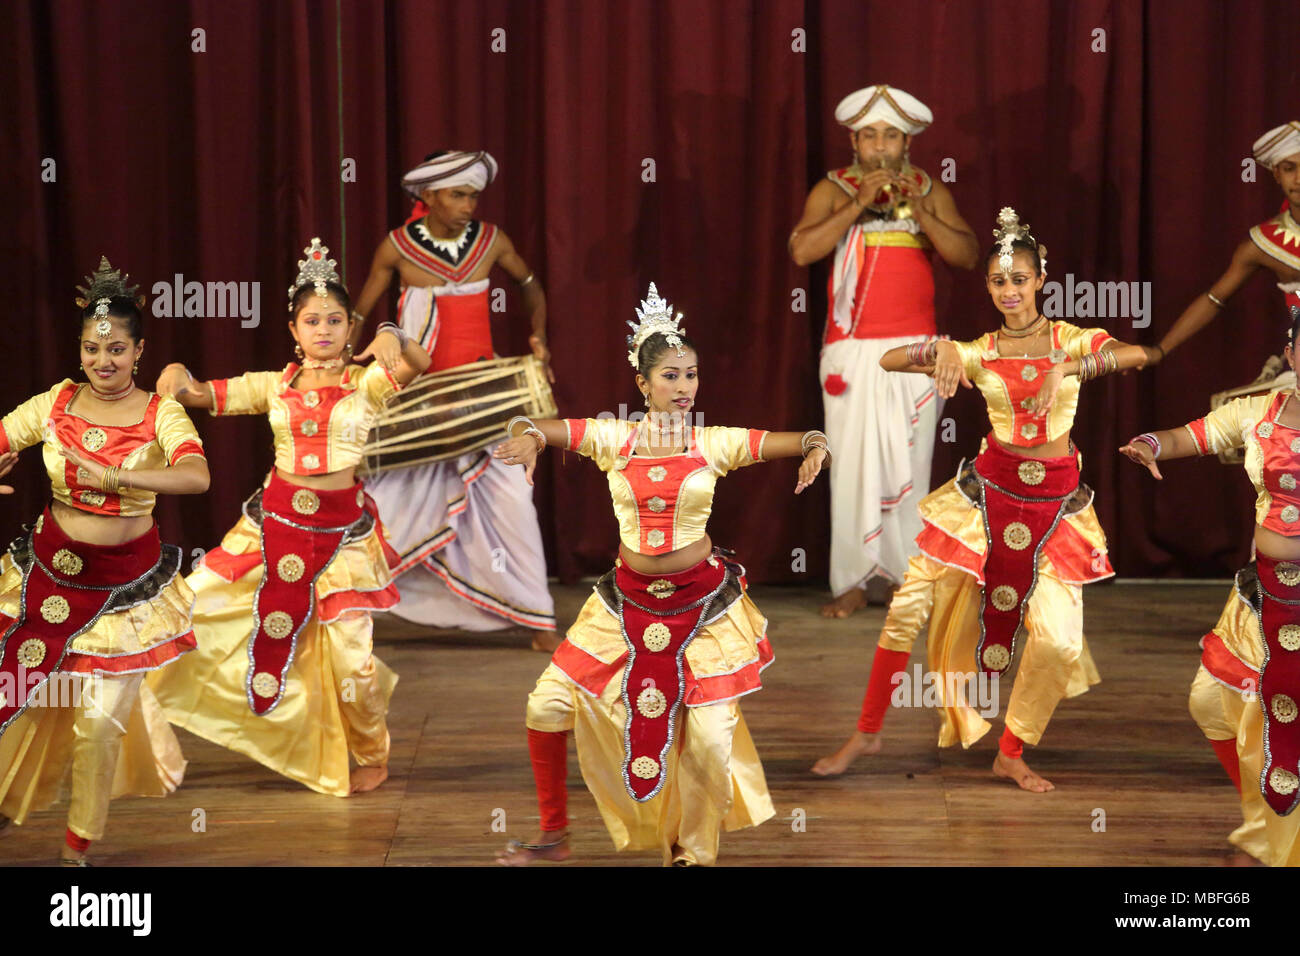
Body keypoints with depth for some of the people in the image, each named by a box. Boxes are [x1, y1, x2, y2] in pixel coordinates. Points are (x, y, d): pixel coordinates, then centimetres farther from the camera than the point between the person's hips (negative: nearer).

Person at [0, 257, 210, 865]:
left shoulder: (160, 415, -11)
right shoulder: (54, 405, -3)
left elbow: (196, 476, -28)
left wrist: (115, 476, -40)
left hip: (127, 581, -2)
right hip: (50, 571, 2)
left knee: (101, 717, 2)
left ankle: (79, 846, 21)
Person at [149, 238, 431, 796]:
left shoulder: (366, 384, -2)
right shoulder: (274, 386, 6)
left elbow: (418, 363, -21)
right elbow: (205, 395, 2)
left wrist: (393, 337, -42)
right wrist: (177, 378, -20)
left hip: (342, 530, -3)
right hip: (275, 520, 3)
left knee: (349, 653, -4)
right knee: (194, 603, 0)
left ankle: (373, 754, 22)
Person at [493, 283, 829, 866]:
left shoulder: (714, 444, -3)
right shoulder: (612, 439, -1)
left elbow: (805, 441, -3)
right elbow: (532, 429, -3)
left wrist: (815, 449, -25)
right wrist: (527, 440, -25)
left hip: (703, 604, -1)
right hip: (627, 600, 1)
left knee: (710, 737, -2)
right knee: (546, 706, -2)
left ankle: (689, 851, 24)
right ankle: (554, 834, 18)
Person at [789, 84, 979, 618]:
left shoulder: (930, 191, 9)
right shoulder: (833, 191, 4)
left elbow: (968, 256, -2)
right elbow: (801, 251, -11)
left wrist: (920, 212, -15)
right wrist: (859, 204, -17)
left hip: (914, 349, 1)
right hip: (851, 349, -1)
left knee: (908, 466, -1)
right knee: (852, 463, -5)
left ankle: (903, 574, 6)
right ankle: (853, 582, 0)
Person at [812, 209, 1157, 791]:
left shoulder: (1070, 339, -1)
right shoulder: (979, 353, 2)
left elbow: (1138, 354, -20)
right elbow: (888, 361, -5)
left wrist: (1067, 368, -31)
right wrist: (941, 350, -23)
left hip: (1056, 501, -1)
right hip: (989, 489, 1)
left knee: (1058, 639, -10)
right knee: (908, 606, -5)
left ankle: (1010, 755, 11)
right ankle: (867, 732, 11)